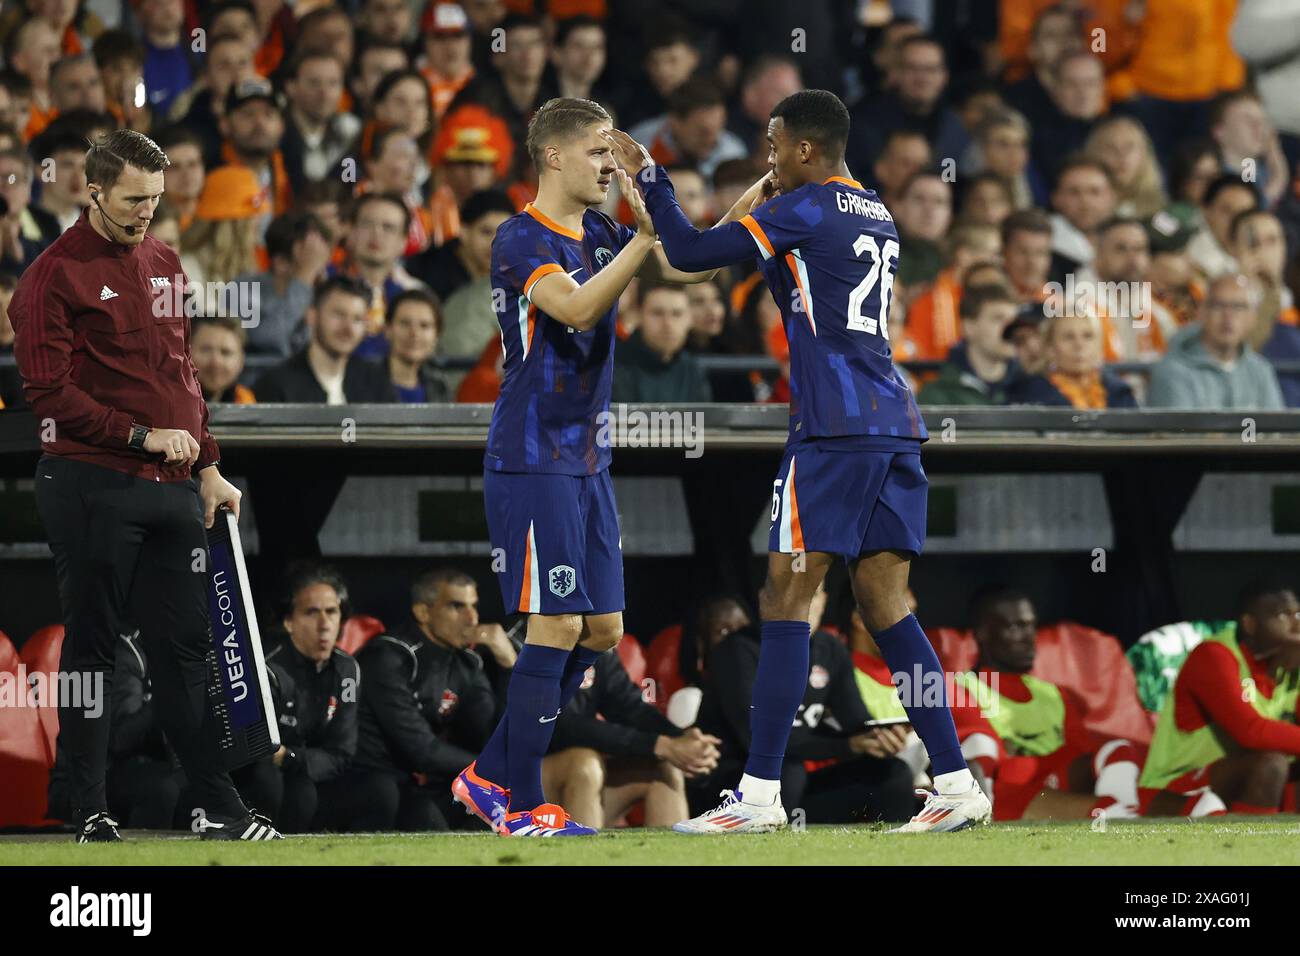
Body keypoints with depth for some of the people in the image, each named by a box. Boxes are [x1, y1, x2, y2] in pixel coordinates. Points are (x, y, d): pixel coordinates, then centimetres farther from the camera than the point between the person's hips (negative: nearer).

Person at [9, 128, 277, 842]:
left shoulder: (164, 263, 16)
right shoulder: (54, 275, -6)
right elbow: (50, 392, -12)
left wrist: (207, 467, 18)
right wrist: (143, 436, -15)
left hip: (172, 488, 6)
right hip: (91, 485, -6)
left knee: (185, 648, 7)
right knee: (91, 649, 0)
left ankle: (220, 808, 9)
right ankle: (89, 812, 5)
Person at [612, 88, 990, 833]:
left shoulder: (807, 208, -5)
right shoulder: (879, 218, 19)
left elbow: (691, 252, -4)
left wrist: (650, 177, 9)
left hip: (836, 430, -8)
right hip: (896, 428, 8)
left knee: (787, 599, -5)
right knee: (886, 605, 8)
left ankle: (761, 794, -7)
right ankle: (957, 784, 3)